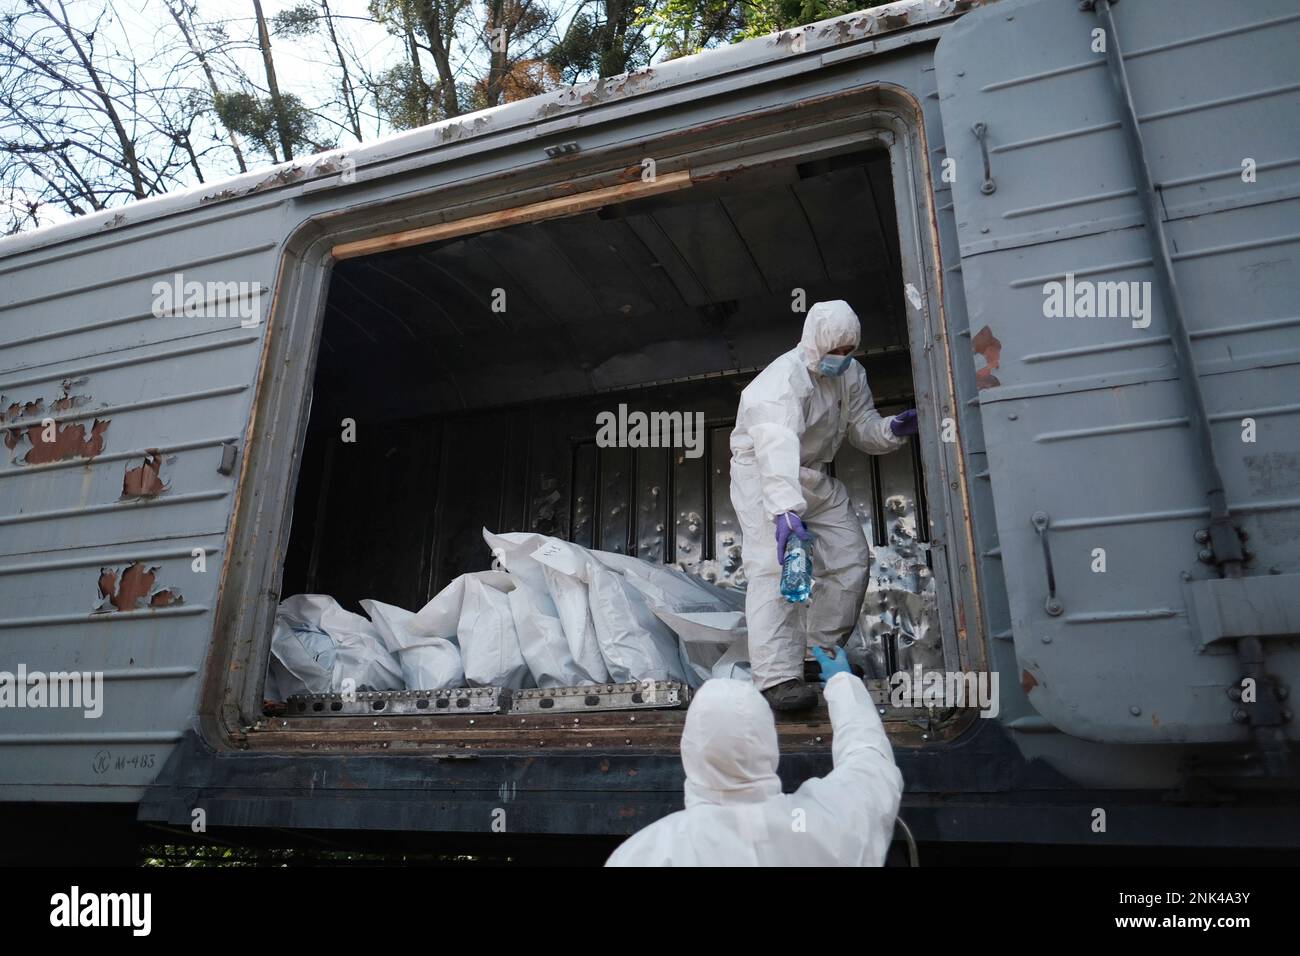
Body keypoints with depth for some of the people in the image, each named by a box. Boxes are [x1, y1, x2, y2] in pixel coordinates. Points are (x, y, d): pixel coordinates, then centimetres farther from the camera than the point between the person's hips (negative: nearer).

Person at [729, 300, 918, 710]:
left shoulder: (851, 374, 0)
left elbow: (862, 427, 6)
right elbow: (777, 448, -42)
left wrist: (893, 429, -18)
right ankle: (777, 677, -22)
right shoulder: (783, 381, -27)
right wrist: (784, 510, -55)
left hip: (813, 476, 8)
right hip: (763, 473, -8)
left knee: (851, 558, 6)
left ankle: (825, 651, 22)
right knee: (774, 568, -20)